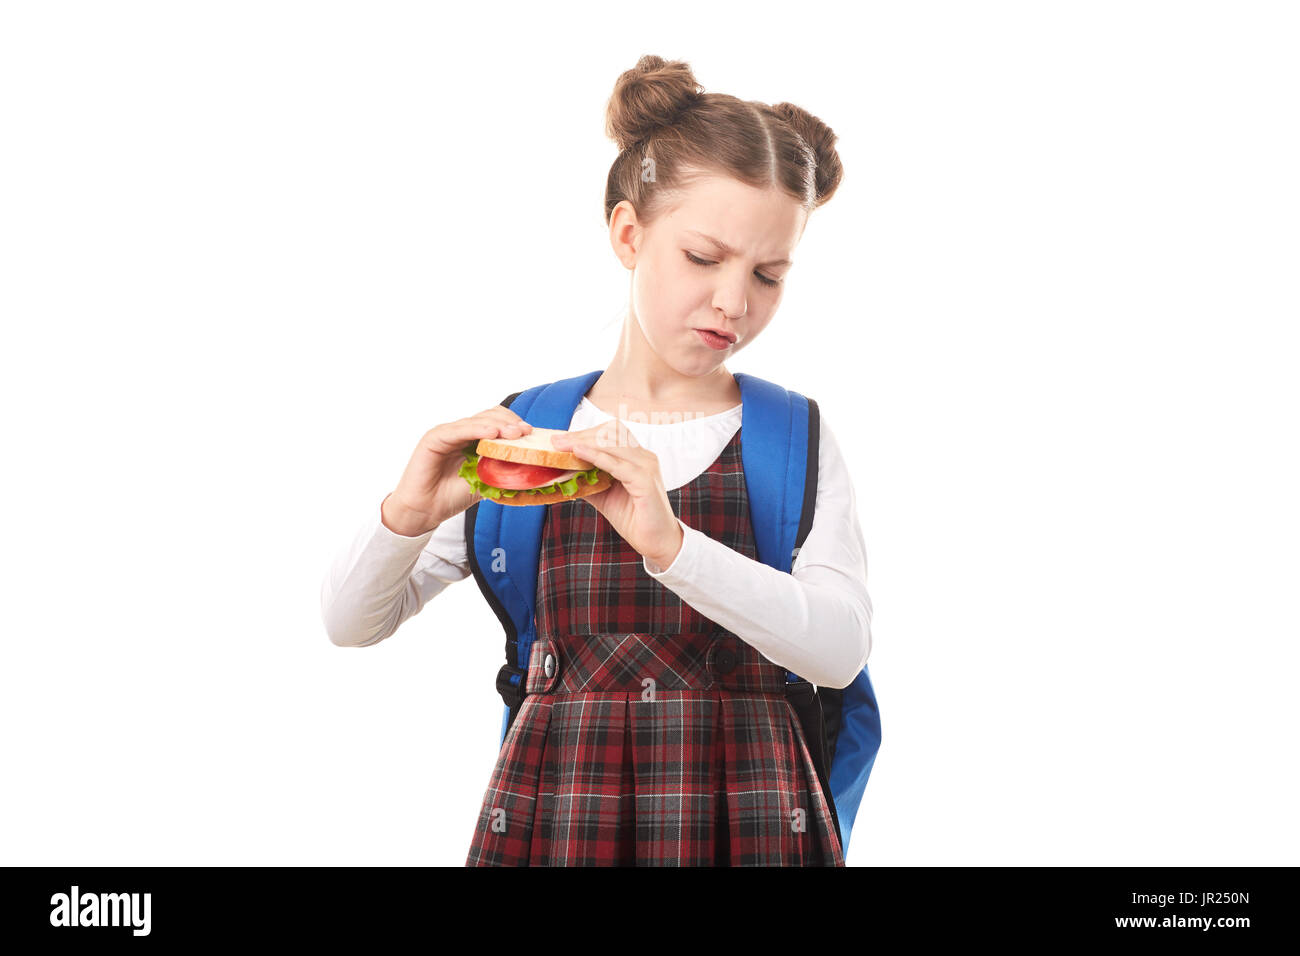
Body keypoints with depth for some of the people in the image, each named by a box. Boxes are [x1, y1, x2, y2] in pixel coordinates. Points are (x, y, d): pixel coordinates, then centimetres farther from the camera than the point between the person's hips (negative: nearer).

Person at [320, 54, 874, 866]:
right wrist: (410, 516, -18)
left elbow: (842, 648, -16)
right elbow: (350, 623, 3)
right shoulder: (524, 438, 2)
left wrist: (670, 544, -29)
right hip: (554, 810, 1)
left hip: (744, 821, -1)